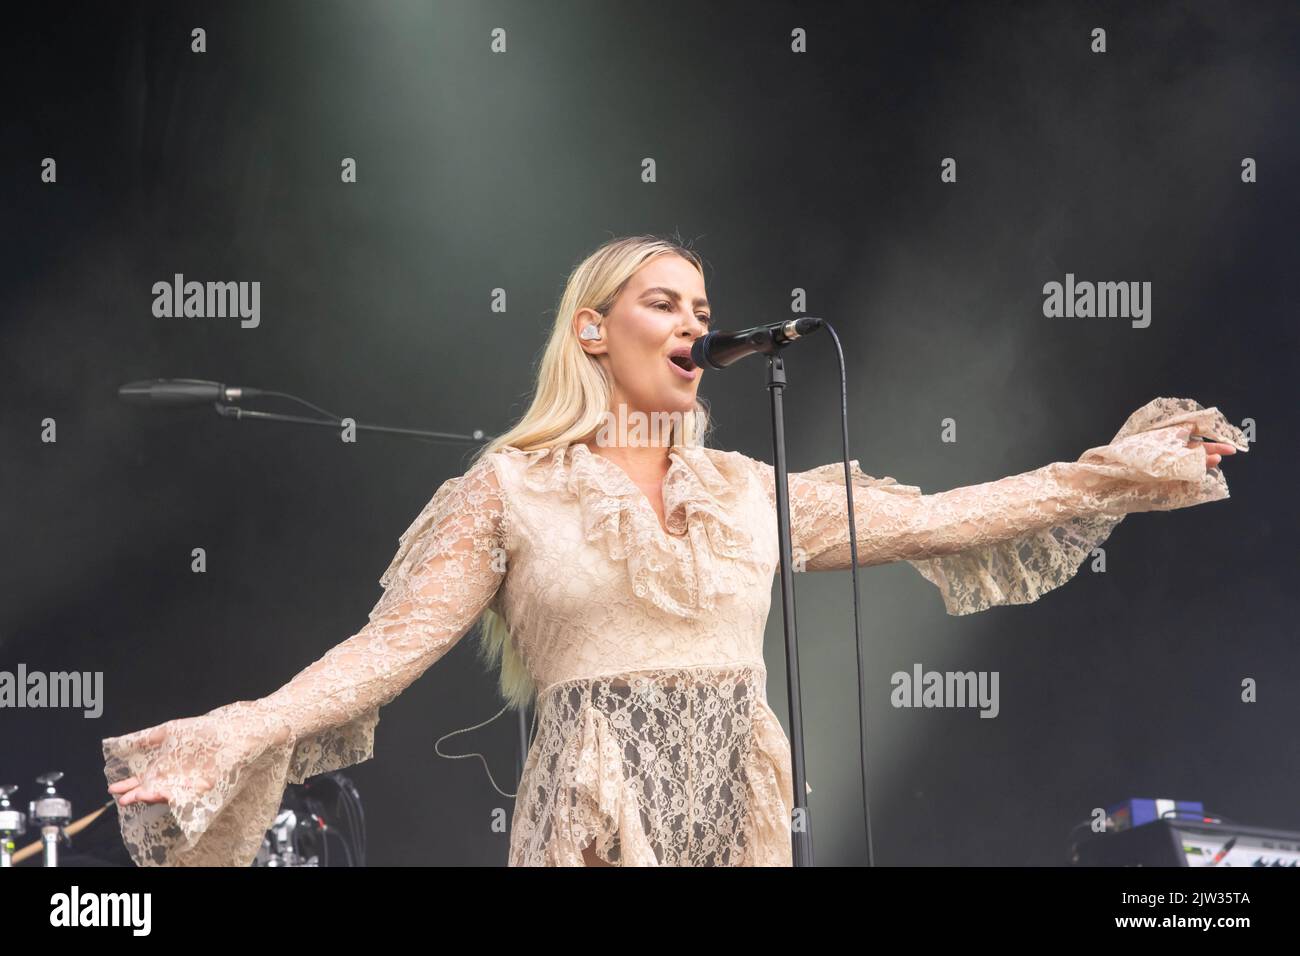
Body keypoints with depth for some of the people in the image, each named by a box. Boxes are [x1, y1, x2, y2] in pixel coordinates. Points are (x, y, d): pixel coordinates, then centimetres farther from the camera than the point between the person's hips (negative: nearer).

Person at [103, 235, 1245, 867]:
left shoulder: (750, 490, 13)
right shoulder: (511, 490, 2)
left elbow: (927, 518, 13)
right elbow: (398, 639, -6)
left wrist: (1108, 470, 11)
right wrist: (244, 732, -20)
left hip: (740, 812, 4)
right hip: (594, 815, -4)